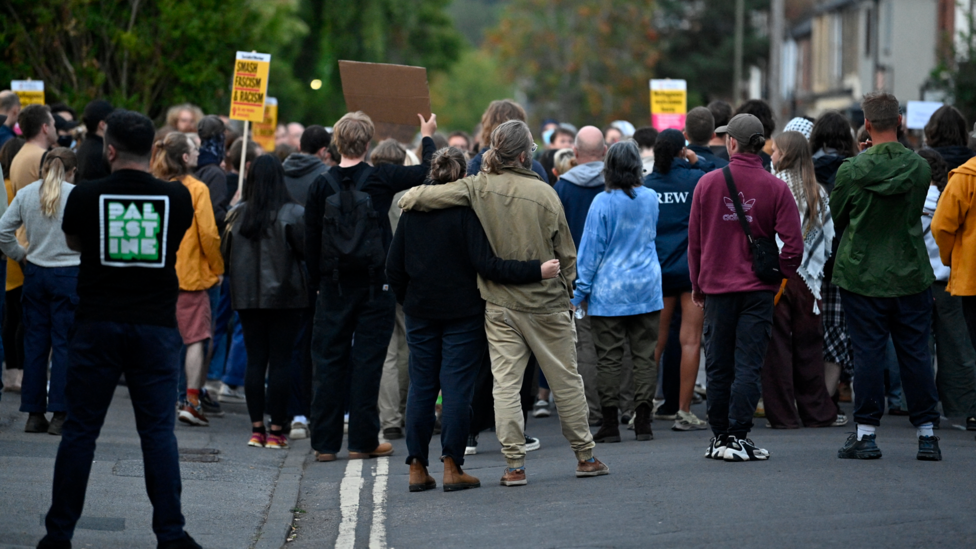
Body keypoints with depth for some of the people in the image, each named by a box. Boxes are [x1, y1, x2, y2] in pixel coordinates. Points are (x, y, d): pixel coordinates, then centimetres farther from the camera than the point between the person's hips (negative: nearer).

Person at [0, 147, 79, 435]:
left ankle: (34, 414, 12)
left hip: (35, 273, 4)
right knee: (64, 343, 0)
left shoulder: (26, 194, 3)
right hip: (69, 274, -4)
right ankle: (59, 414, -2)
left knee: (35, 342, 10)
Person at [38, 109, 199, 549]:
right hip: (155, 326, 1)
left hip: (97, 324, -1)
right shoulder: (176, 198, -3)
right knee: (158, 432, 5)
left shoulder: (86, 196, -5)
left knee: (80, 430, 5)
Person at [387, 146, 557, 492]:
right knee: (457, 386, -1)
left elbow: (394, 266, 7)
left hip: (421, 312, 4)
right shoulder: (466, 212, -11)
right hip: (462, 313, -4)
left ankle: (417, 468, 7)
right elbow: (485, 264, -19)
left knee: (421, 386, 8)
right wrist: (536, 271, -19)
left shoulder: (412, 211, 3)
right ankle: (452, 467, -3)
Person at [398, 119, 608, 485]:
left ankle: (514, 464, -1)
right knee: (565, 379, 9)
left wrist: (410, 199, 10)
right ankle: (585, 456, 17)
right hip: (546, 303, -1)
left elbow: (415, 198, -13)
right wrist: (566, 291, 13)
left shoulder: (478, 188, -7)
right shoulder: (544, 193, -10)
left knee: (506, 382, 3)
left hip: (499, 304, 1)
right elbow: (566, 253, -2)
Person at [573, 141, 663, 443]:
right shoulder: (651, 198, 3)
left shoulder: (603, 202, -10)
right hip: (646, 288, 4)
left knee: (609, 356, 1)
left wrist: (580, 291, -1)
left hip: (609, 292, -3)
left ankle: (610, 424, 0)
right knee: (645, 354, 6)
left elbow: (591, 249, -7)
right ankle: (643, 421, 4)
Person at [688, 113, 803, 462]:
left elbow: (694, 239, 5)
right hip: (758, 290, -1)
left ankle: (719, 437, 16)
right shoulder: (776, 188, -7)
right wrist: (779, 275, 7)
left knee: (718, 367, 10)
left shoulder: (708, 183, -2)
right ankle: (738, 437, -5)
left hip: (717, 288, 1)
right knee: (748, 366, 0)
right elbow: (793, 244, -9)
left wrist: (698, 284, 15)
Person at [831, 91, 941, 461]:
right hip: (912, 275, 2)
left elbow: (837, 218, 2)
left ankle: (866, 434, 5)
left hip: (862, 275, -2)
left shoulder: (853, 171, -12)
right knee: (916, 354, 7)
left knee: (867, 353, 3)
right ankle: (926, 434, 10)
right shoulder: (920, 168, -5)